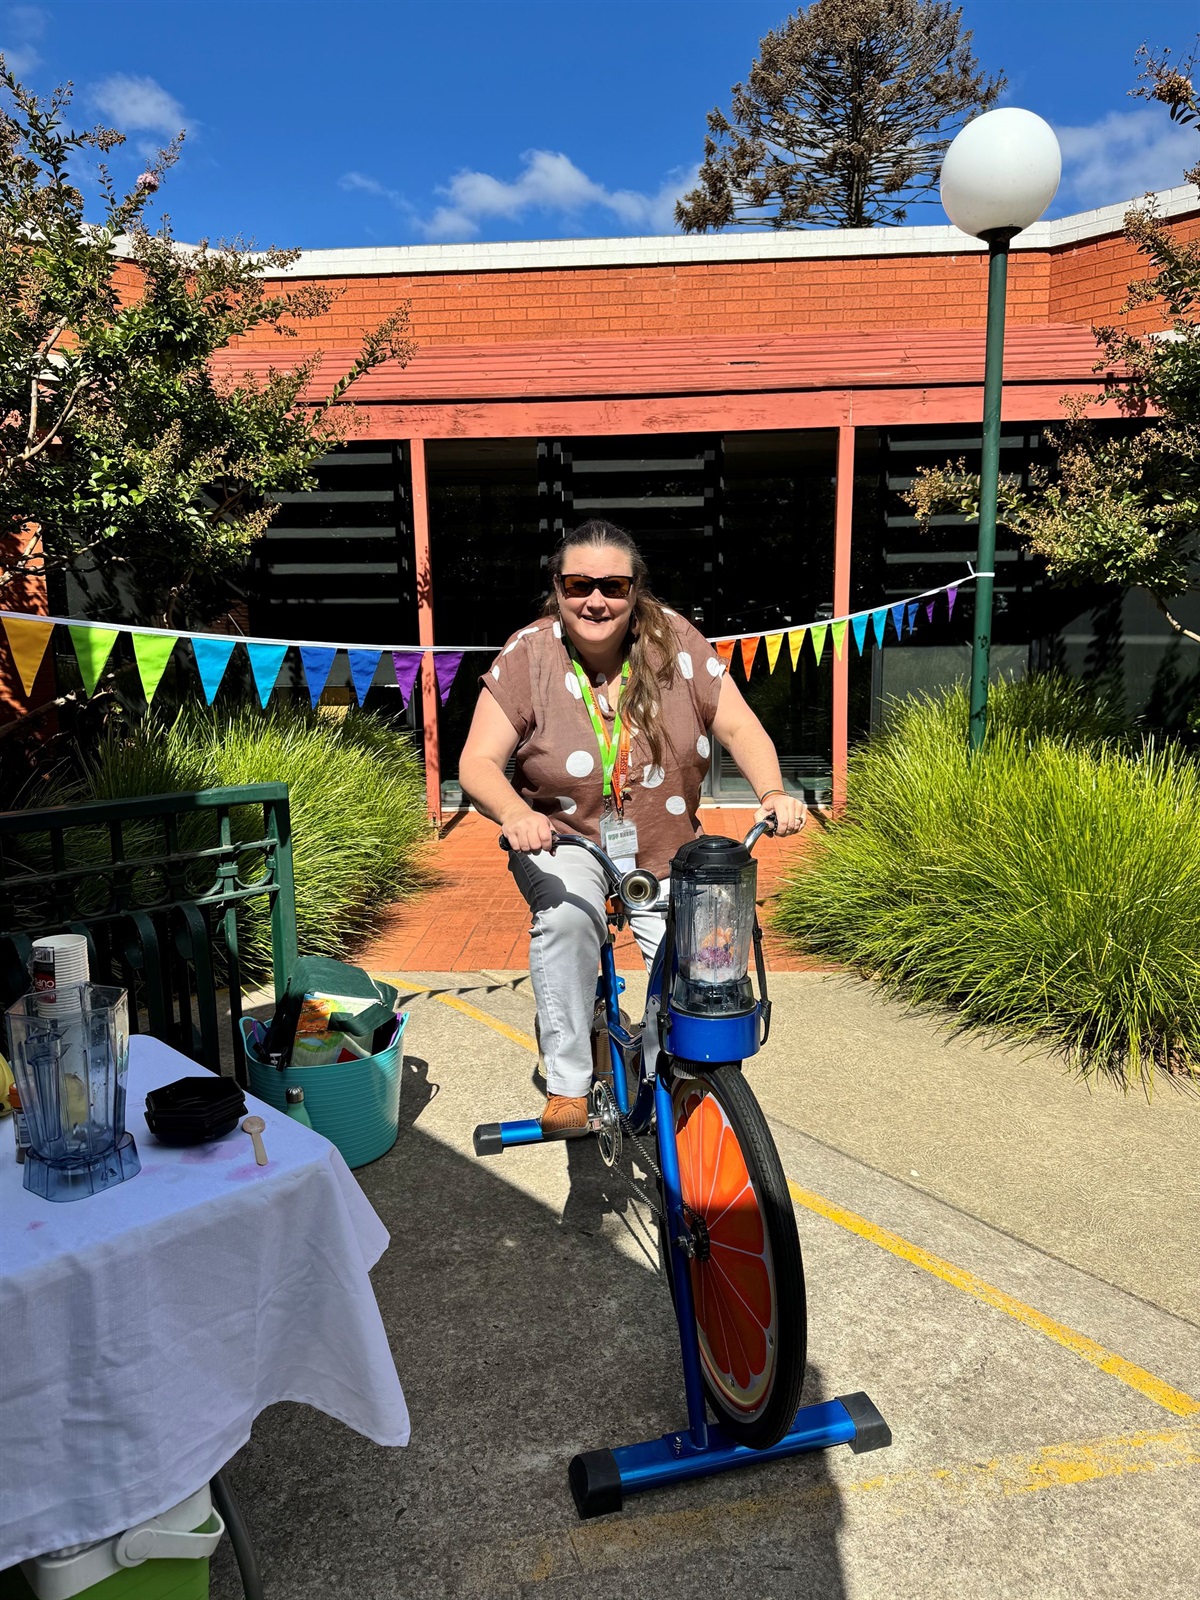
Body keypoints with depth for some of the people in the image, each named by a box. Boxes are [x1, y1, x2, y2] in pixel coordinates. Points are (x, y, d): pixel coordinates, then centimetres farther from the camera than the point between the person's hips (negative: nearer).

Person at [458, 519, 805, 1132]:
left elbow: (739, 726, -8)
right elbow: (478, 763, -19)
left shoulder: (675, 642, -10)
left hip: (667, 856, 2)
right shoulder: (527, 656, -14)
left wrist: (772, 790, -28)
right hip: (563, 842, -2)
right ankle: (567, 1087, -17)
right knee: (564, 915, -34)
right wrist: (514, 812, -40)